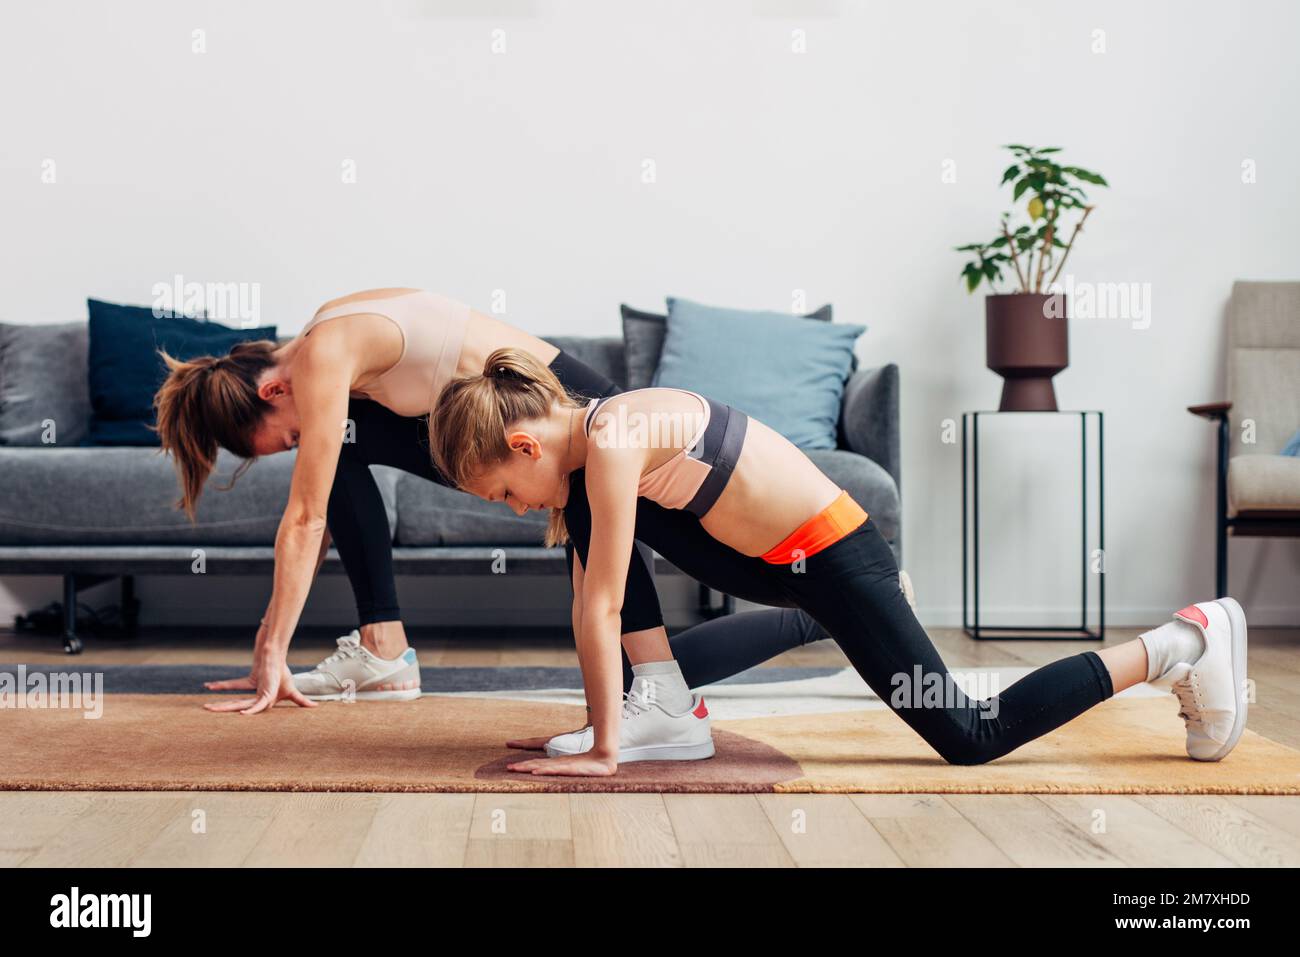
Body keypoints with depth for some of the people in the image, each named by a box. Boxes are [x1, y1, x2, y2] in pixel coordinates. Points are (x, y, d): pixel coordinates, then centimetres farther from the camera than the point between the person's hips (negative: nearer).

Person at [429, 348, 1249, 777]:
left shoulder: (611, 441, -23)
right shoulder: (580, 442, 4)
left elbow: (602, 608, -22)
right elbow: (589, 599, 9)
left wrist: (603, 751, -18)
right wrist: (603, 717, 11)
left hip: (834, 555, -9)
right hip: (781, 559, 9)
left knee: (972, 739, 0)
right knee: (599, 517, 9)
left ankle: (1184, 643, 7)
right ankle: (669, 704, 13)